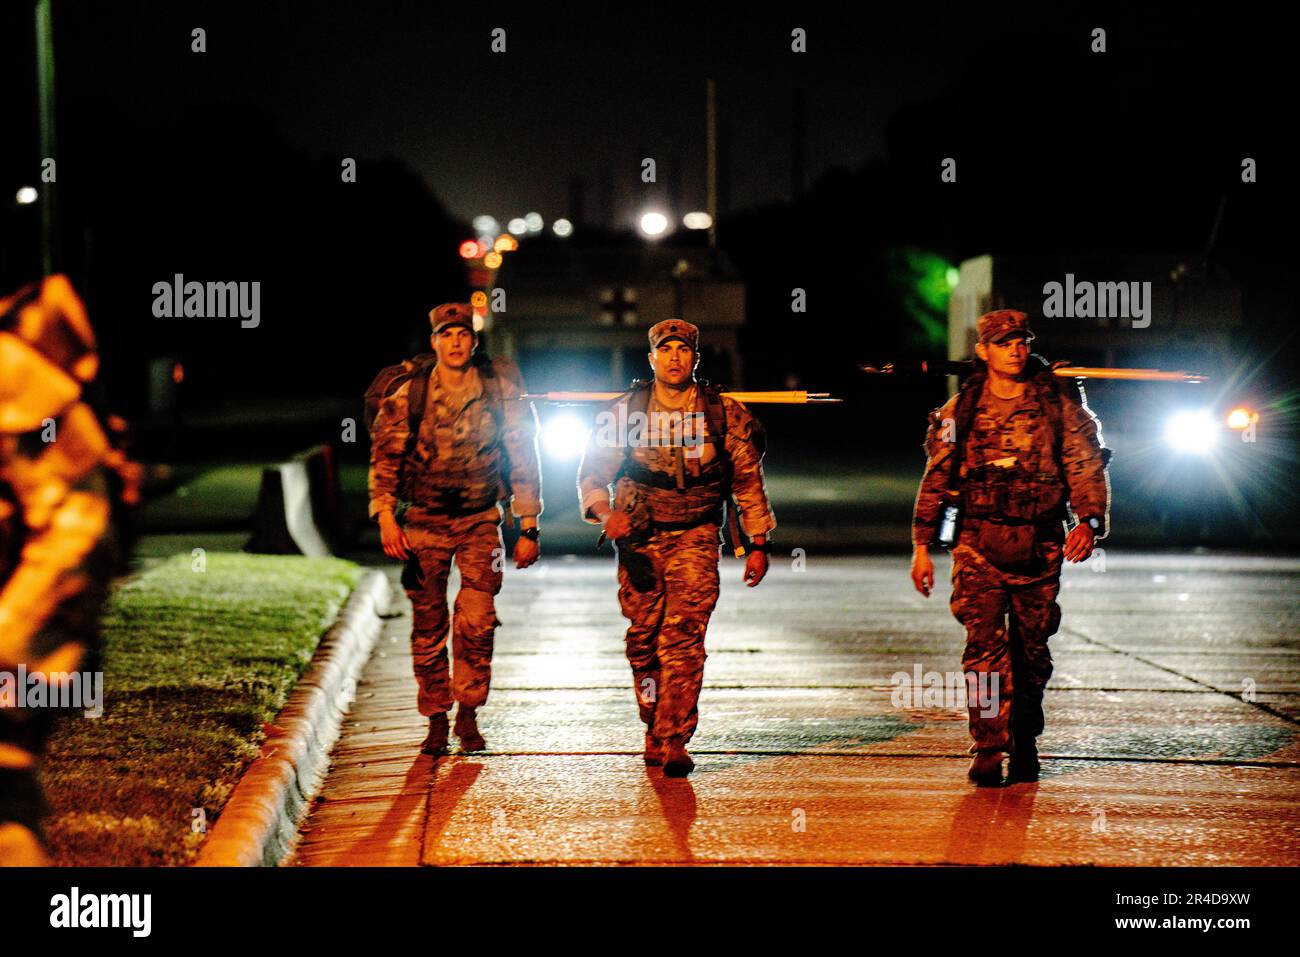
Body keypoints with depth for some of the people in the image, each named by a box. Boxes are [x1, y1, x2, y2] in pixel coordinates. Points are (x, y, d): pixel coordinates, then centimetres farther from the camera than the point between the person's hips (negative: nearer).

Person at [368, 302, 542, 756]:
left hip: (480, 519, -1)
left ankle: (468, 713, 5)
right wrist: (385, 515, -14)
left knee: (477, 623, -12)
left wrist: (529, 528, 1)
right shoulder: (408, 392, -4)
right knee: (428, 629, 4)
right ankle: (436, 720, 16)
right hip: (423, 519, 1)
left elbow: (523, 458, 2)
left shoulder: (501, 389, -4)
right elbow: (385, 455, -1)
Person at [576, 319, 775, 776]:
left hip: (695, 537, -1)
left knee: (684, 639, -14)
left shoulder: (724, 414, 3)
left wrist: (759, 544, 6)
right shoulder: (623, 412, 4)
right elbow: (592, 476, 6)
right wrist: (606, 512, -15)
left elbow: (748, 482, 9)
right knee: (643, 639, 2)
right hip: (638, 538, 1)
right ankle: (654, 730, 20)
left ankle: (674, 742, -16)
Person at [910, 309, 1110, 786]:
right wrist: (921, 545, 6)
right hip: (978, 543, 0)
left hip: (1039, 544, 1)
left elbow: (1085, 465, 1)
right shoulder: (961, 409, 6)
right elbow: (936, 478, 10)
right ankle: (988, 751, -9)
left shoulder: (1059, 403, 3)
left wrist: (1089, 520, -16)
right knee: (985, 644, -11)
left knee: (1031, 647, 8)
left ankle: (1025, 741, 26)